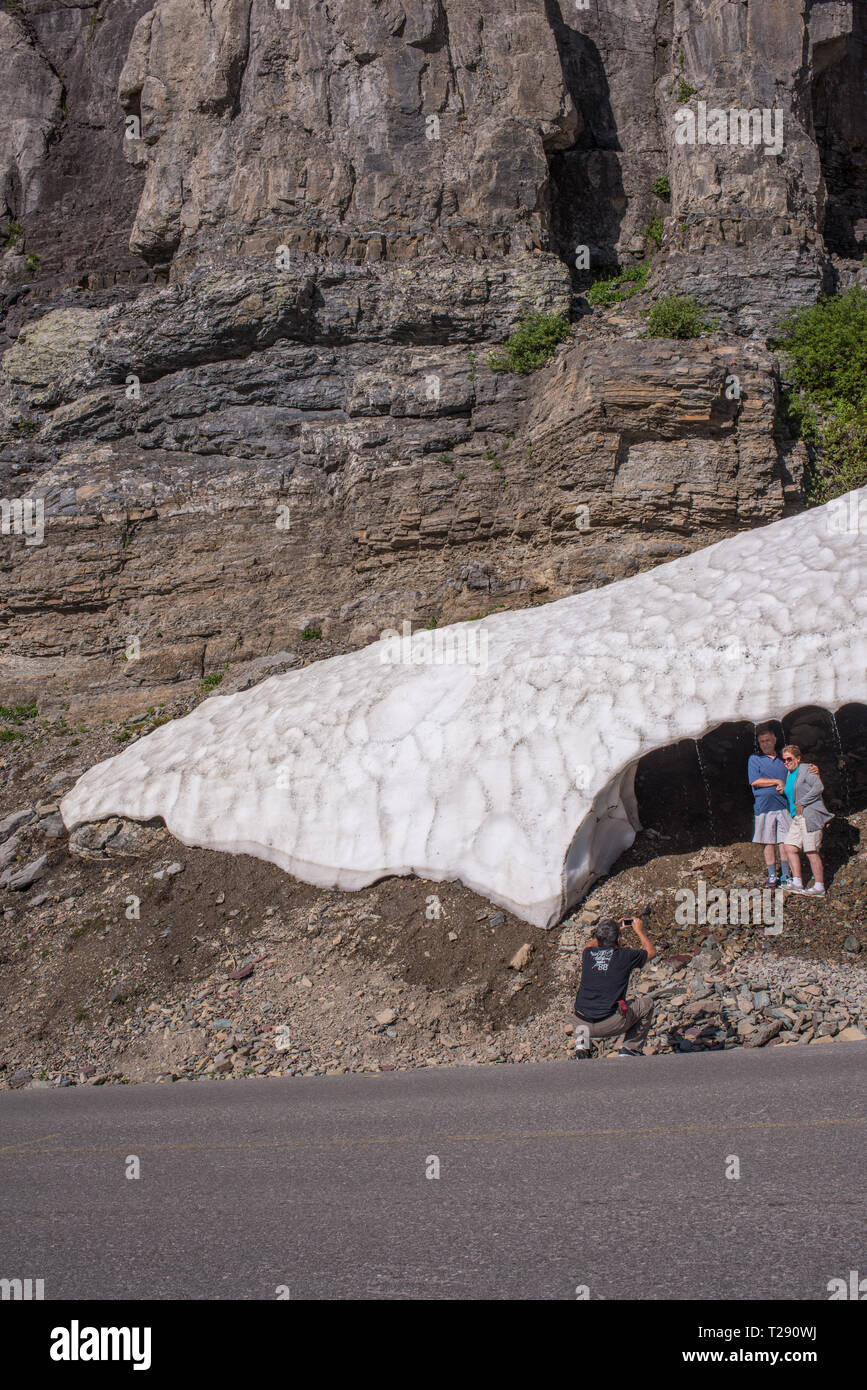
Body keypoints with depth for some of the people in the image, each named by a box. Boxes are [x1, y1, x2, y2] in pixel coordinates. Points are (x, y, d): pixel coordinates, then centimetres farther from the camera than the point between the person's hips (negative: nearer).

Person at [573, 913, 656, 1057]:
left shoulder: (588, 954, 6)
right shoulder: (625, 956, -4)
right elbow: (651, 951, 18)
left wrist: (614, 928, 40)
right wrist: (639, 930, 32)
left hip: (582, 1021, 4)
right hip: (609, 1026, -4)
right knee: (647, 1005, 19)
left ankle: (582, 1032, 12)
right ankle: (630, 1049, 17)